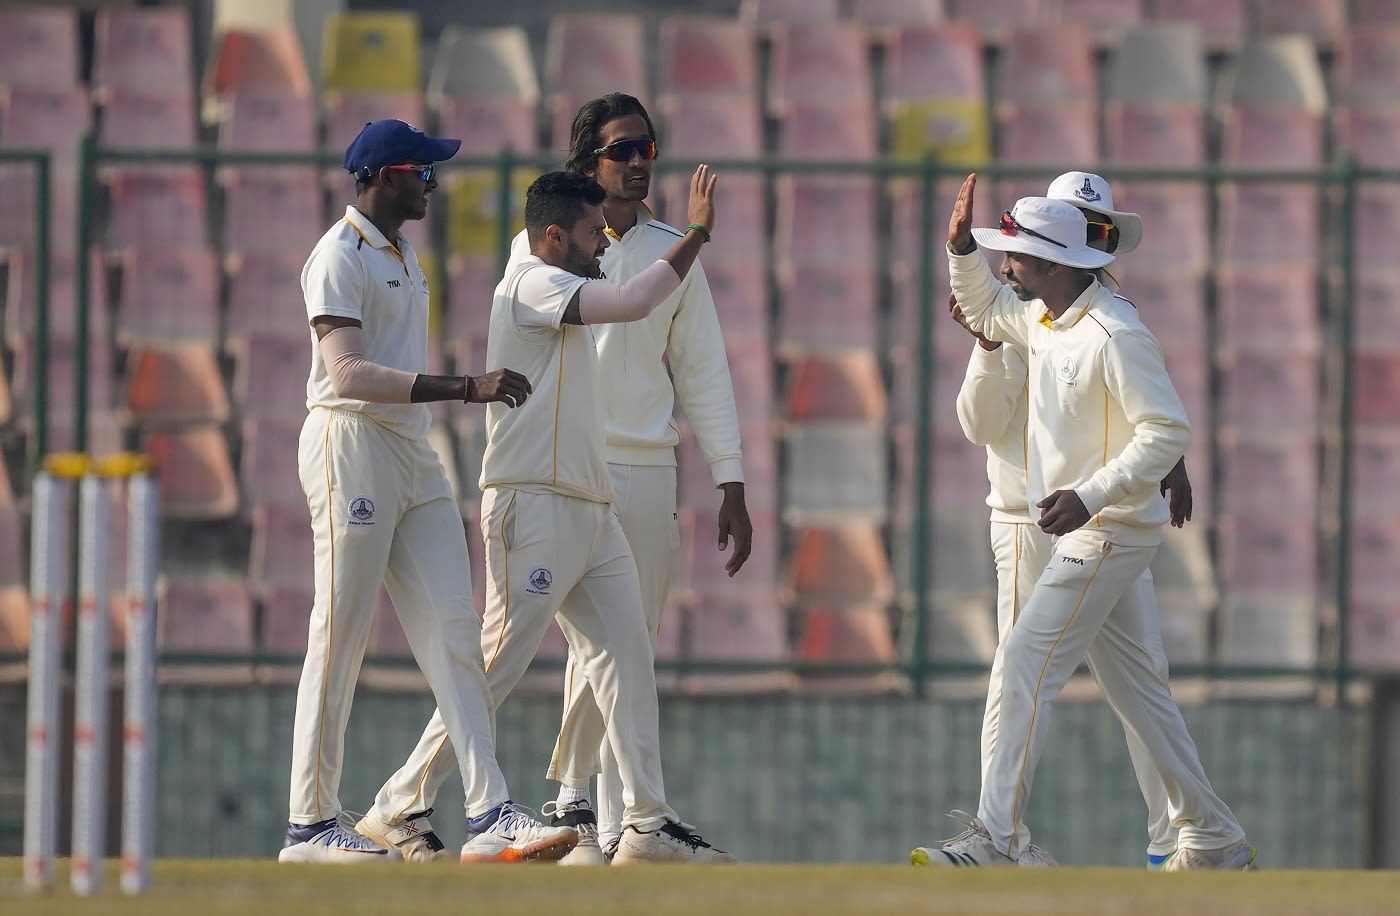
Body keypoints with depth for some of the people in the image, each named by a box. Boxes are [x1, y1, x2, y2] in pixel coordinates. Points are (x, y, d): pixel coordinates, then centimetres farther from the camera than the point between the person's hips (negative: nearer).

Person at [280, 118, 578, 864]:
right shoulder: (340, 256, -11)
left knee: (453, 633, -1)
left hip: (413, 452, 9)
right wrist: (466, 389, -29)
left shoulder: (401, 255, 19)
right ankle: (310, 825, -1)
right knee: (339, 638, -6)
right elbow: (349, 373, -23)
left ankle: (491, 817, -7)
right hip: (351, 445, -9)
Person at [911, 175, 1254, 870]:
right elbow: (986, 311, 29)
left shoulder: (1114, 335, -20)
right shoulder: (1042, 319, 8)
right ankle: (1212, 838, 19)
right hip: (1083, 534, 10)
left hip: (1109, 533, -10)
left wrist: (1090, 495, -30)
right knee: (1137, 685, 12)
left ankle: (993, 840, -14)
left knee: (1025, 669, -13)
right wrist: (961, 249, 11)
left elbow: (1168, 430, -23)